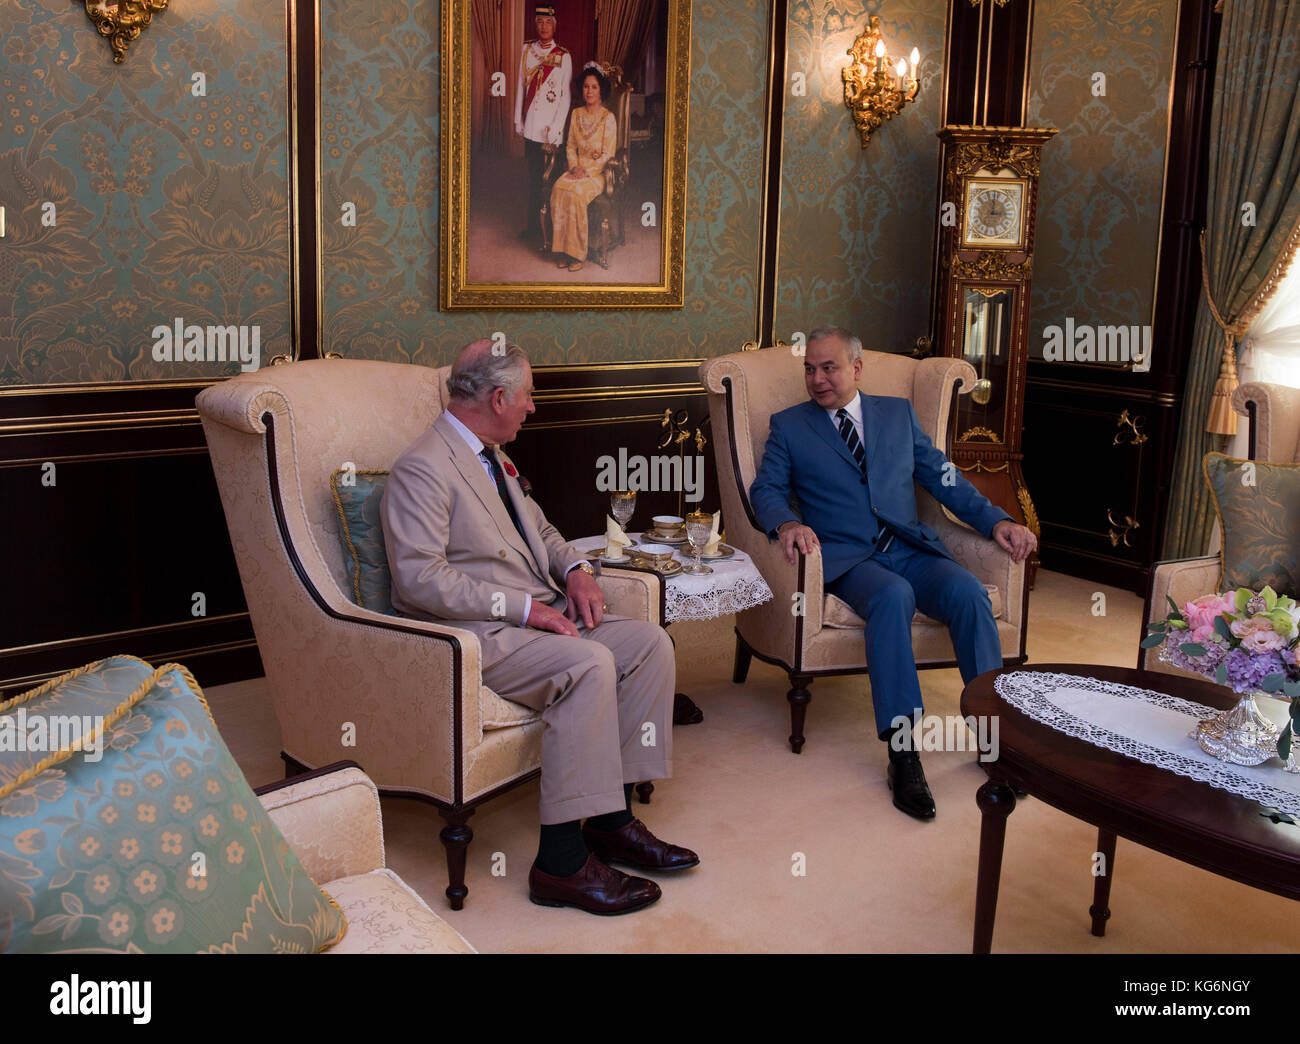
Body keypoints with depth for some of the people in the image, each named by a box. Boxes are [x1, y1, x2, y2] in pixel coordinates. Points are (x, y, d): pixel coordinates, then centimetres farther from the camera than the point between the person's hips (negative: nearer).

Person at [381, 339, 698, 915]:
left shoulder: (493, 458, 17)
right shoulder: (423, 470, -13)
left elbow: (538, 527, 29)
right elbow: (418, 577, -22)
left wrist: (575, 569, 6)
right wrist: (523, 607, -22)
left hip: (541, 614, 9)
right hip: (477, 635, -9)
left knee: (649, 643, -7)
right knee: (589, 665, -31)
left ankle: (613, 819, -3)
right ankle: (561, 860, -24)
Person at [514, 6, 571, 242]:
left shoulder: (563, 56, 0)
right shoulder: (527, 50, 10)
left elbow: (566, 96, -3)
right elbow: (520, 86, 13)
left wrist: (555, 130, -9)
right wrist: (518, 120, 9)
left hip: (551, 127, -3)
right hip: (531, 126, 3)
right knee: (533, 177, 5)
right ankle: (533, 225, 13)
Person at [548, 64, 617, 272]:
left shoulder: (608, 118, -5)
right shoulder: (576, 114, 12)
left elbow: (608, 154, -8)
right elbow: (570, 146, 15)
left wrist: (586, 171, -16)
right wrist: (574, 167, -4)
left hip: (598, 171, -5)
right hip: (578, 168, 5)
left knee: (575, 192, -33)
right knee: (558, 188, -27)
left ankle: (577, 252, -24)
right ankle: (563, 249, -23)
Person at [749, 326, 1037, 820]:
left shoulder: (899, 413, 19)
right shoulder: (788, 426, 14)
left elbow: (942, 477, 17)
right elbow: (766, 488, 4)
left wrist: (996, 520, 3)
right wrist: (786, 523, -20)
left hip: (912, 550, 3)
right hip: (846, 558, -3)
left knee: (967, 591, -28)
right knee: (892, 595, -36)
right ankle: (902, 752, -36)